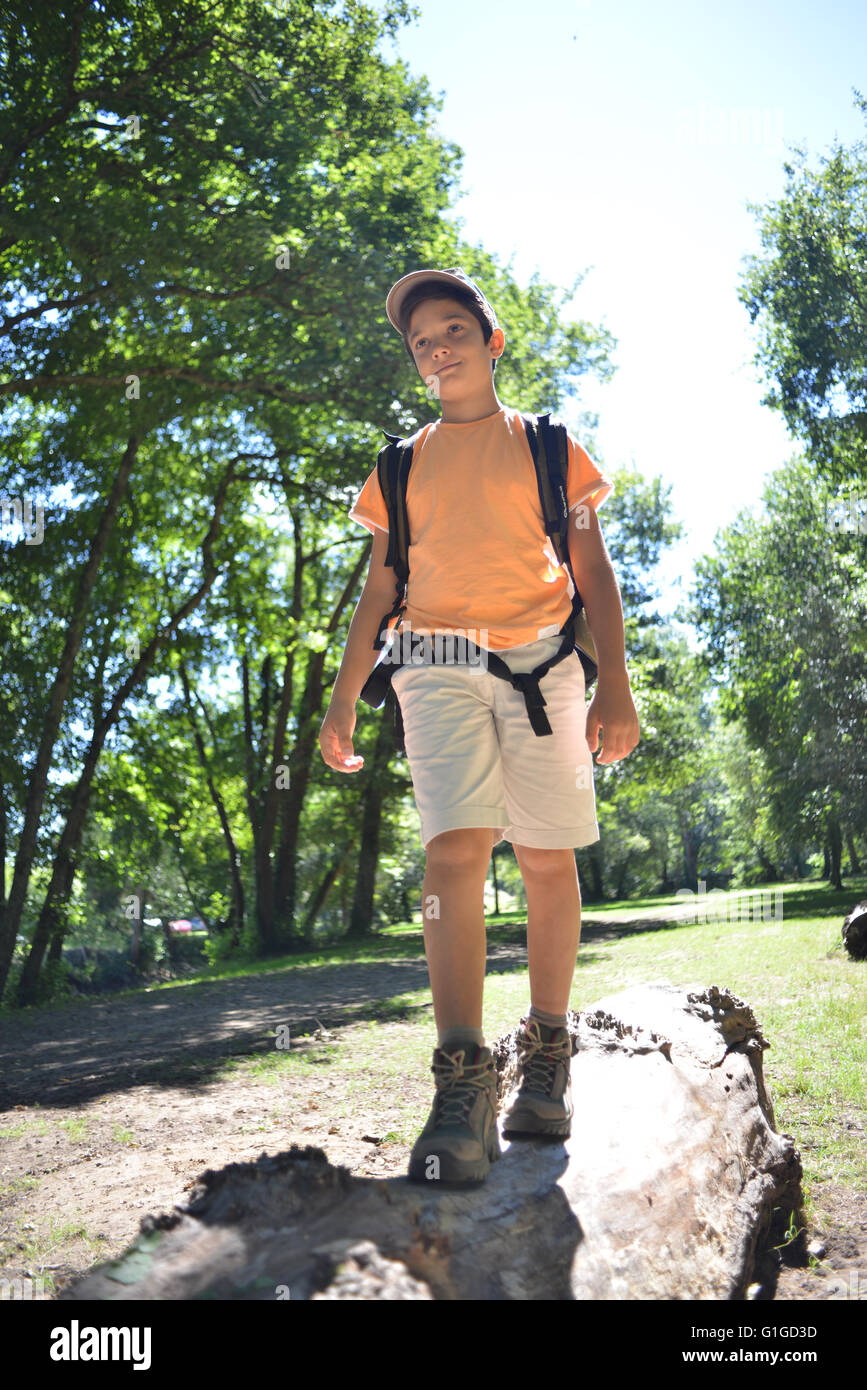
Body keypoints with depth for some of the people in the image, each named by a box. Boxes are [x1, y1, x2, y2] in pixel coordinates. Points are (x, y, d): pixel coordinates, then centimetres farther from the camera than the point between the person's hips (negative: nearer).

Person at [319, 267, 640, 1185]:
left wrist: (615, 684, -4)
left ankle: (546, 1058, 14)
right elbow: (380, 589, 17)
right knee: (455, 847, -16)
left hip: (542, 661, 0)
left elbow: (593, 574, 8)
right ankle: (464, 1085, -18)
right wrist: (343, 697, 8)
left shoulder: (547, 447, 14)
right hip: (439, 664, 0)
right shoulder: (403, 467, 18)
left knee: (546, 858, -1)